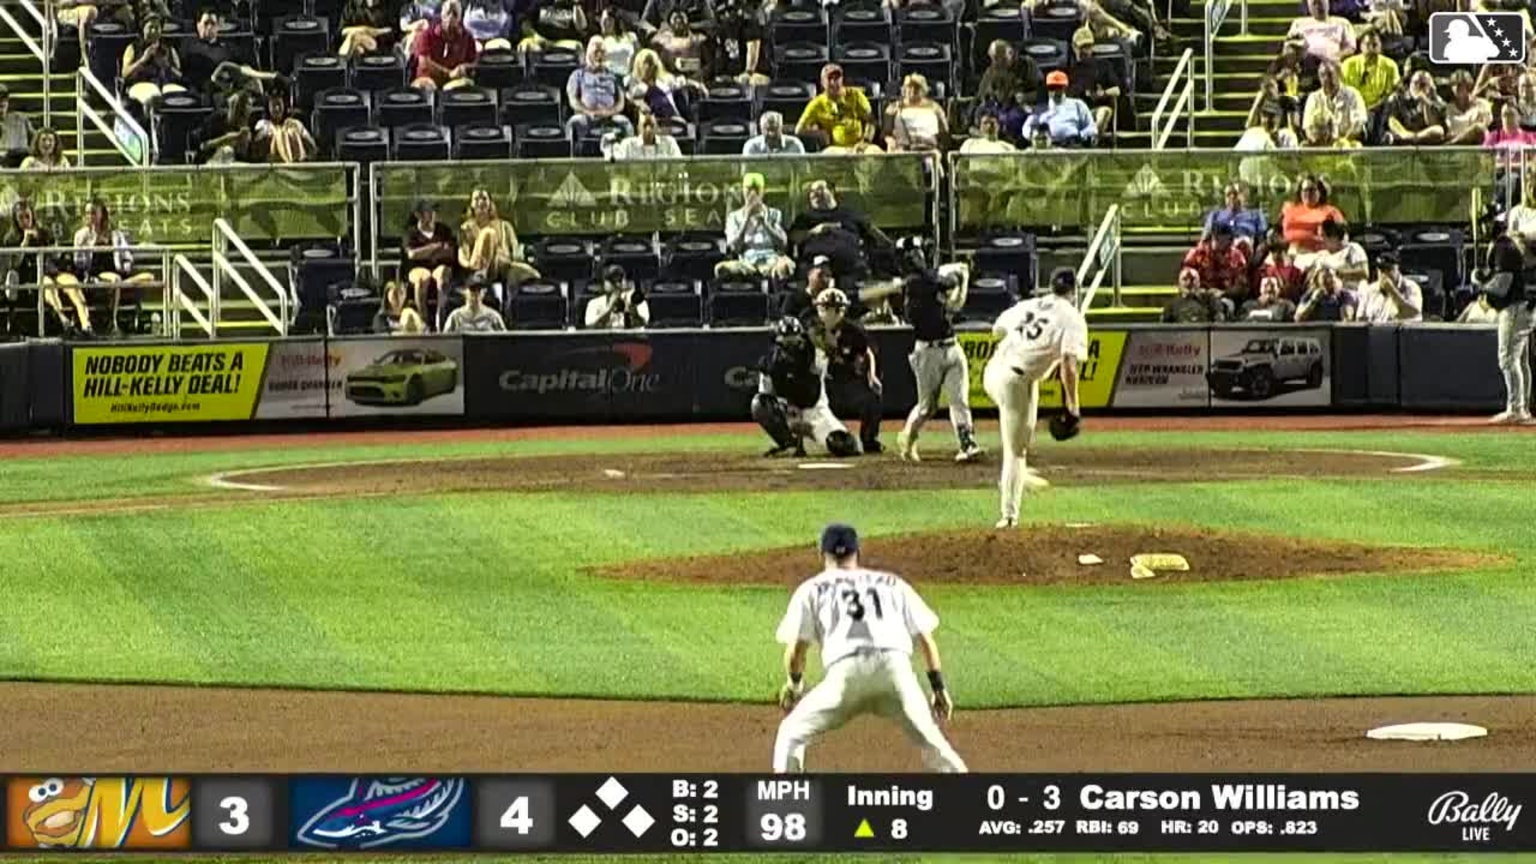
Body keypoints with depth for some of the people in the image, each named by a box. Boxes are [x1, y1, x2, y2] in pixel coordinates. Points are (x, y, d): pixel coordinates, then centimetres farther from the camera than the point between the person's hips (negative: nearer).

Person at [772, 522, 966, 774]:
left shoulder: (811, 588, 23)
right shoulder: (893, 583, 29)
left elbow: (796, 647, 14)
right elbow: (925, 638, 22)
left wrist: (794, 683, 33)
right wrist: (939, 687, 24)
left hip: (846, 671, -2)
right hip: (896, 666, 2)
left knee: (791, 734, 15)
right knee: (930, 740, 15)